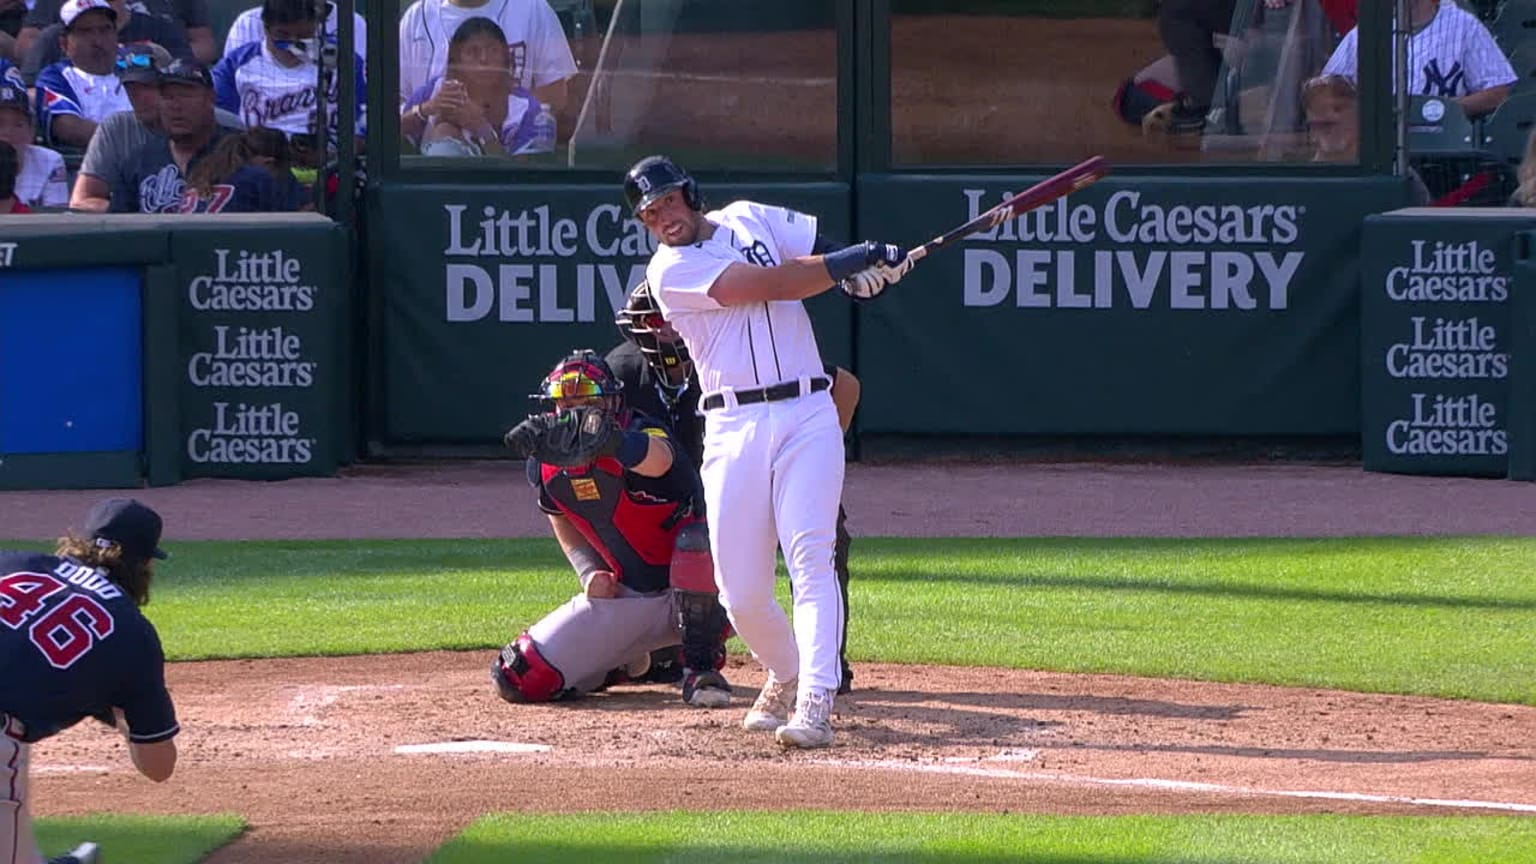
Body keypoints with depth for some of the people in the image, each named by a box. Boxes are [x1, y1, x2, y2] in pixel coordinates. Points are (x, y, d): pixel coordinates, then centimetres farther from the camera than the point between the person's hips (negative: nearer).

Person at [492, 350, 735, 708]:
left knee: (696, 542, -40)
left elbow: (658, 459, -49)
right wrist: (589, 572, -4)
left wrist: (604, 437, -71)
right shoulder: (545, 467, -3)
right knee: (518, 678, -7)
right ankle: (621, 663, 23)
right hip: (620, 596, 5)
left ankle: (701, 669, -19)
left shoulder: (640, 431, -22)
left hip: (688, 594, -5)